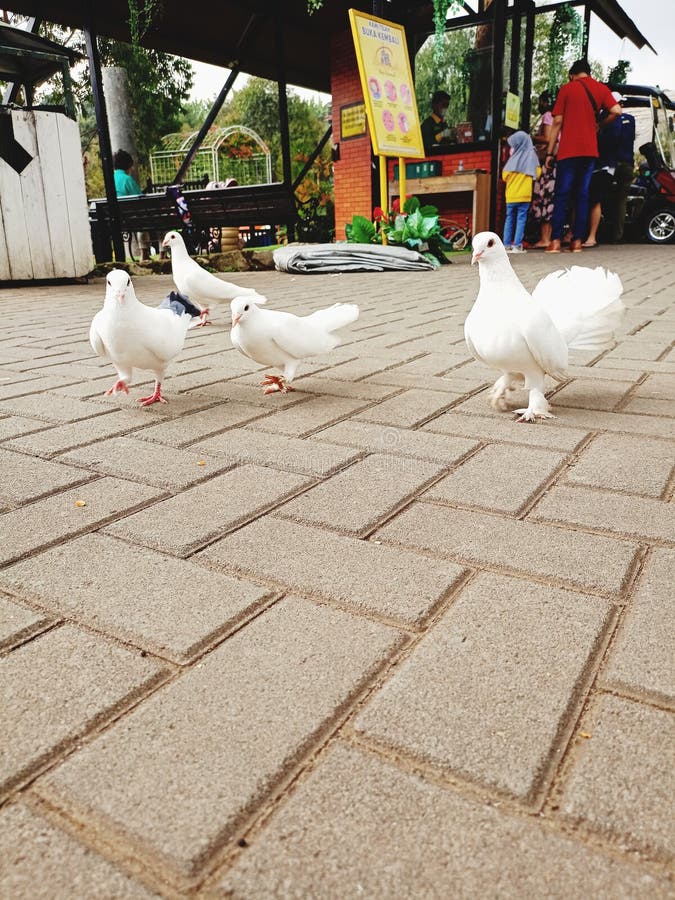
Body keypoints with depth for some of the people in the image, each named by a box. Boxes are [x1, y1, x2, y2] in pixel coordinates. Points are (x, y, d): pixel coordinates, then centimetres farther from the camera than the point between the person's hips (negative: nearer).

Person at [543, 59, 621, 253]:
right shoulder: (601, 88, 10)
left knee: (561, 195, -3)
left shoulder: (567, 88, 3)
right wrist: (599, 126, 15)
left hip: (568, 150, -3)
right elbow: (616, 111, -2)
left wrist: (549, 152, 0)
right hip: (590, 150, 3)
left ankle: (555, 241, -11)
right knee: (583, 195, 6)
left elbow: (557, 122, -2)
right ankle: (577, 241, 0)